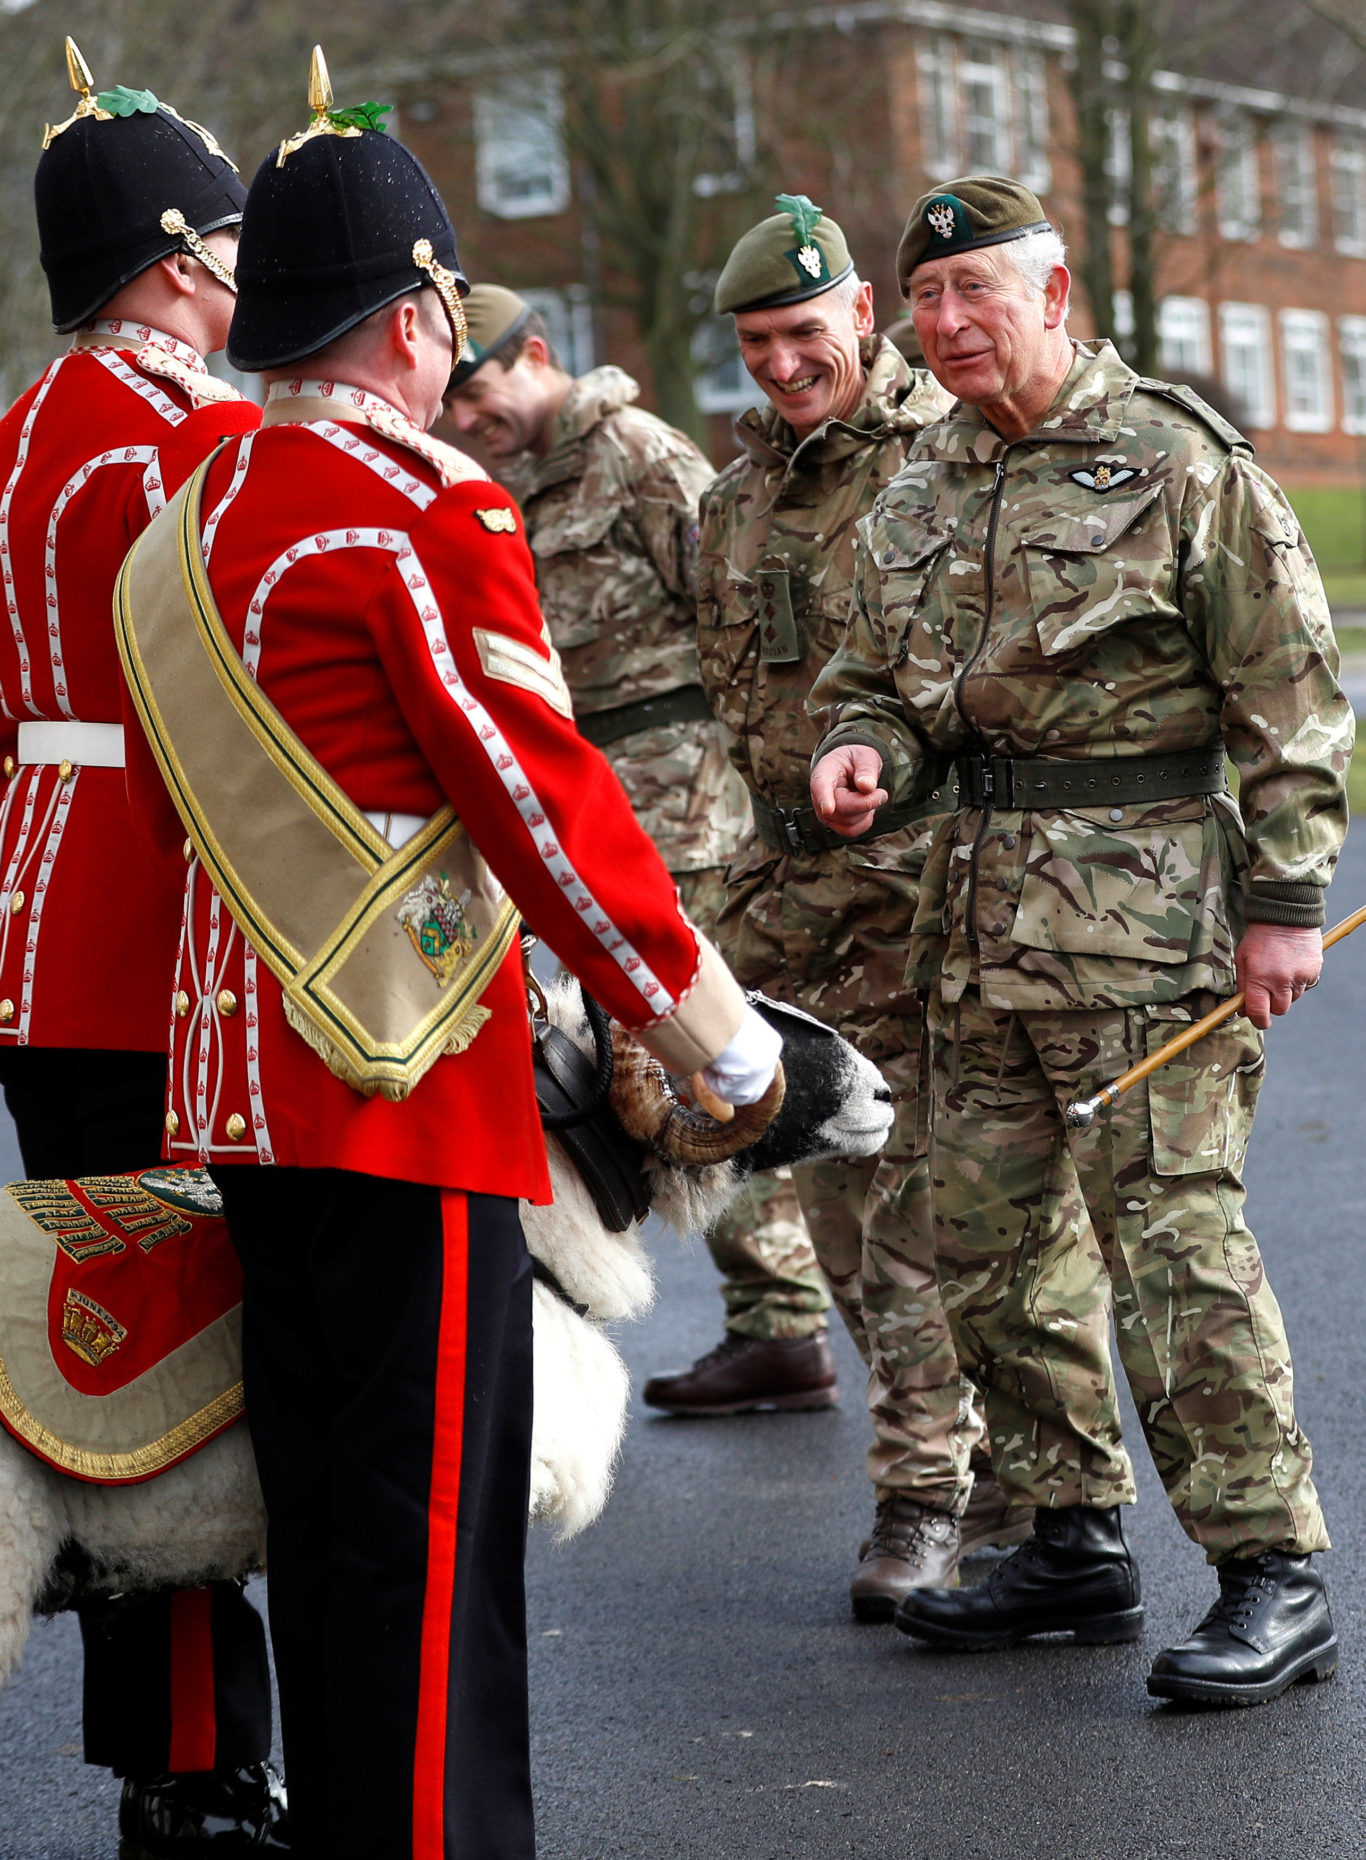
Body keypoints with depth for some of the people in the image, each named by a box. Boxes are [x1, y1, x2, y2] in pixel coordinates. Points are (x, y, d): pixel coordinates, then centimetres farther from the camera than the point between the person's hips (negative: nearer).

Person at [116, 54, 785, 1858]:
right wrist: (714, 1028, -8)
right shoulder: (425, 507, -14)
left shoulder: (186, 525, 13)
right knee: (426, 1522, -3)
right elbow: (540, 794, -16)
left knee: (326, 1504, 16)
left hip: (246, 1077, 9)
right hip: (410, 1092, -9)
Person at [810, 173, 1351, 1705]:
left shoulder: (1177, 460, -6)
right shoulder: (919, 493, 13)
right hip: (979, 906, 7)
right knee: (993, 1240, 10)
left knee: (1173, 1234, -10)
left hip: (1145, 900, -7)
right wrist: (861, 749, -1)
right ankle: (1076, 1544, 23)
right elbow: (878, 676, 23)